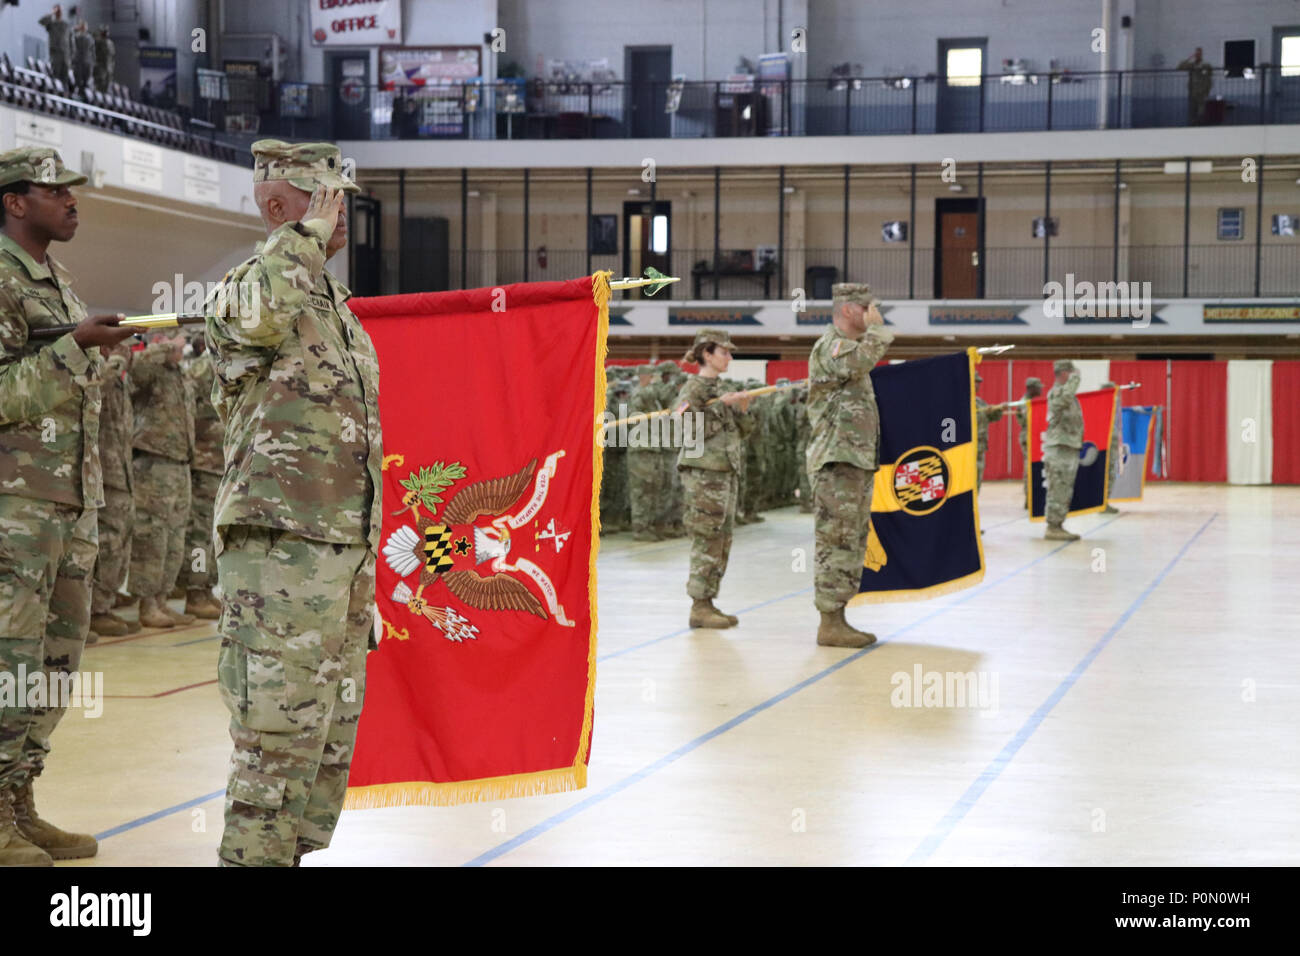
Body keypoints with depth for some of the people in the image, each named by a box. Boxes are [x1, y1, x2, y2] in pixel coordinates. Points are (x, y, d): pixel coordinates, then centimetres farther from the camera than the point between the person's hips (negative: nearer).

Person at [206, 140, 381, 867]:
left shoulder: (338, 306, 19)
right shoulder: (246, 289, -8)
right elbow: (259, 313, -37)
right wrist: (311, 231, -21)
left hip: (346, 552, 9)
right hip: (280, 553, -9)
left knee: (332, 743, 13)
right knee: (279, 739, -7)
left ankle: (296, 854, 23)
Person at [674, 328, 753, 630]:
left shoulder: (719, 389, 18)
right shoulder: (694, 387, -7)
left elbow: (740, 433, 20)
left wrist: (742, 410, 2)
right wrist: (720, 404, -19)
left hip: (725, 474, 9)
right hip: (703, 473, -9)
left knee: (722, 541, 8)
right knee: (707, 540, -8)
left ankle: (708, 604, 13)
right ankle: (700, 608, -4)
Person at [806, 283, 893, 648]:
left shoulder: (850, 347, 22)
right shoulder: (828, 346, -10)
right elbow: (859, 363, -31)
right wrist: (876, 329, -17)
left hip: (857, 463, 10)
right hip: (836, 462, -10)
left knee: (853, 543, 11)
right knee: (837, 542, -10)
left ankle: (837, 619, 15)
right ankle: (829, 624, -8)